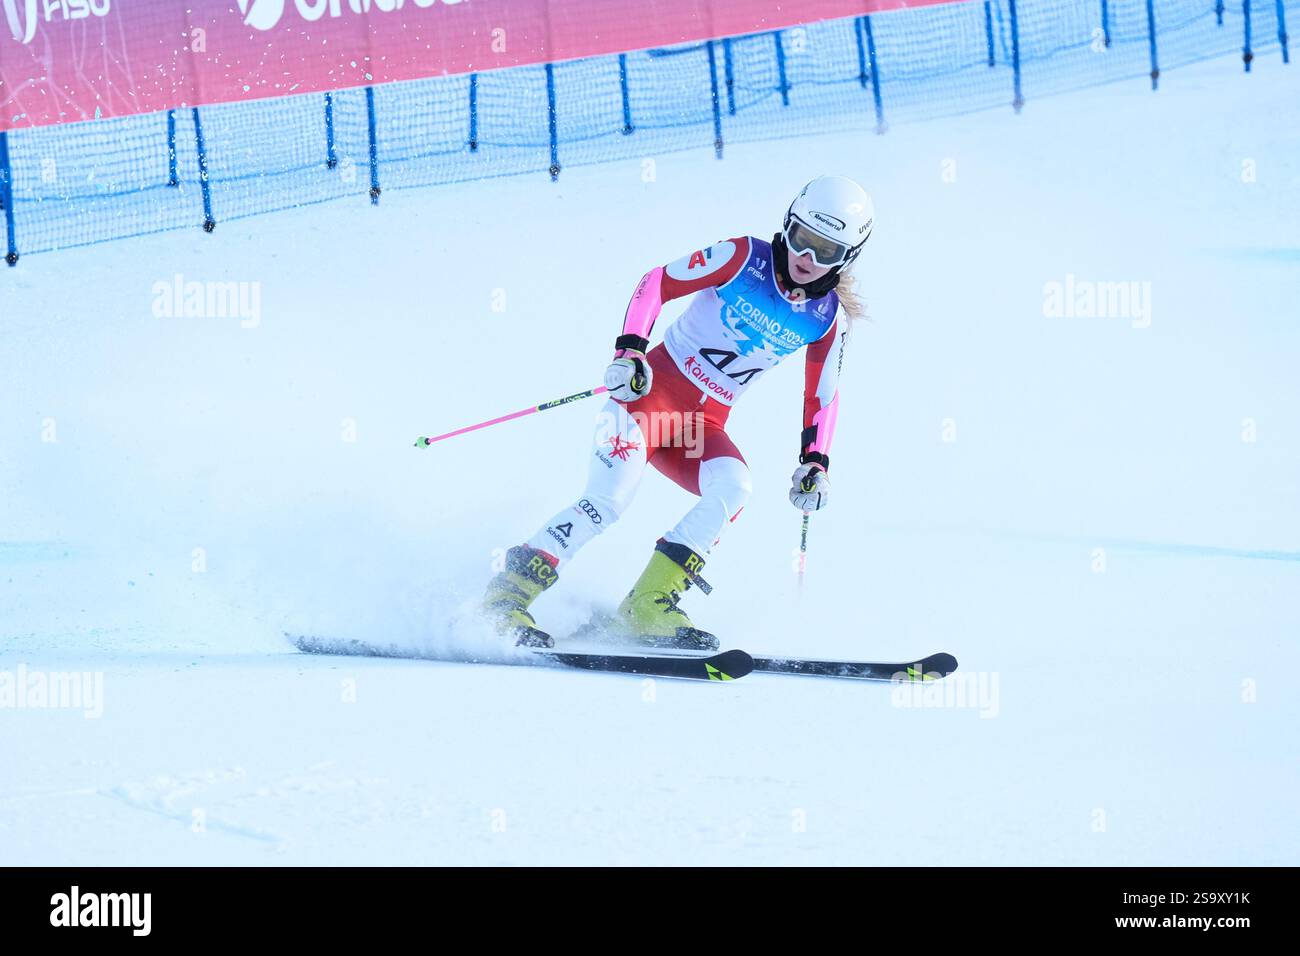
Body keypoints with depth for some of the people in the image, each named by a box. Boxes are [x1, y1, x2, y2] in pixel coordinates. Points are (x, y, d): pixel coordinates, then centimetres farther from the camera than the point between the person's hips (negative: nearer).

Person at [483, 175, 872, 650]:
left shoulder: (828, 317, 4)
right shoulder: (743, 258, -8)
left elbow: (822, 397, 17)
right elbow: (657, 282, -6)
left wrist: (815, 463, 7)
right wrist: (630, 350, -19)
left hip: (704, 426, 4)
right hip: (654, 387, -4)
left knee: (733, 487, -28)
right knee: (609, 499, -26)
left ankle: (650, 606, -25)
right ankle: (505, 596, -18)